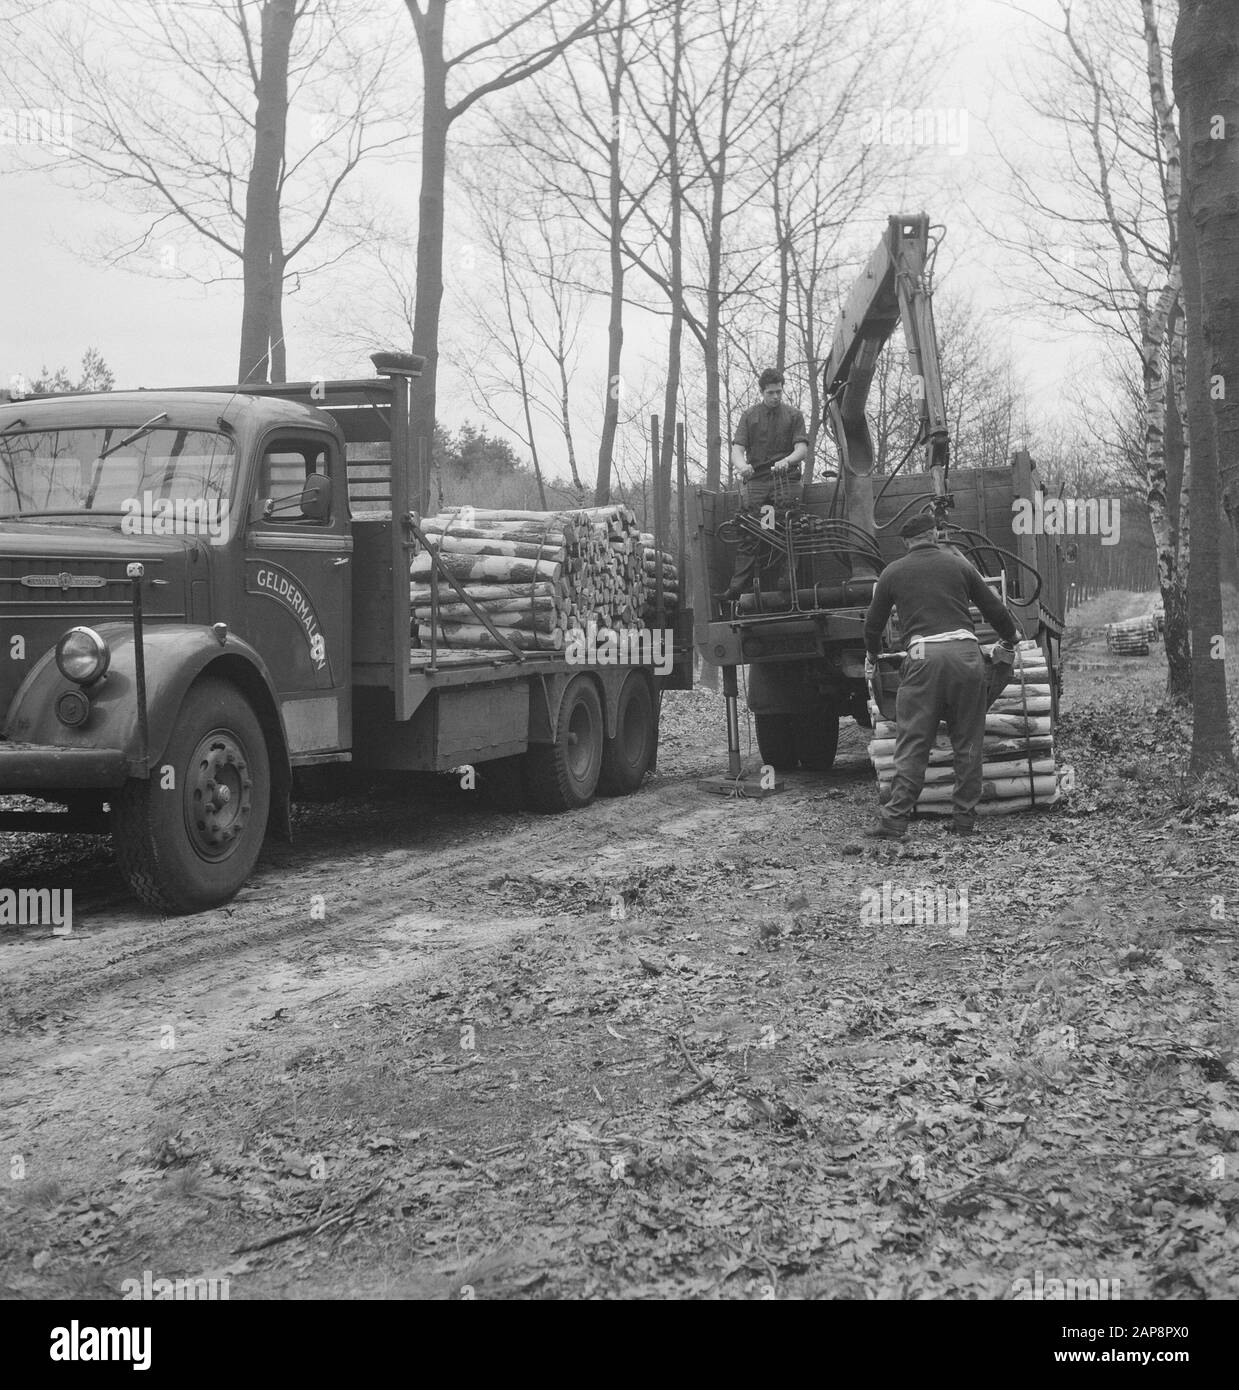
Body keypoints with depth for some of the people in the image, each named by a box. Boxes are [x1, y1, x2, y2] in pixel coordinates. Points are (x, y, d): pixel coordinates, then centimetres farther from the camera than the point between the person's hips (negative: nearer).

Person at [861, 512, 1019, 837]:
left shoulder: (893, 573, 14)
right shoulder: (958, 565, 15)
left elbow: (873, 623, 22)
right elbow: (995, 609, 18)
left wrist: (871, 656, 41)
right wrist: (1008, 643, 36)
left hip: (923, 655, -1)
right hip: (965, 650, 1)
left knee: (912, 744, 0)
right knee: (968, 743, 10)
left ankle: (894, 819, -5)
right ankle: (965, 819, 12)